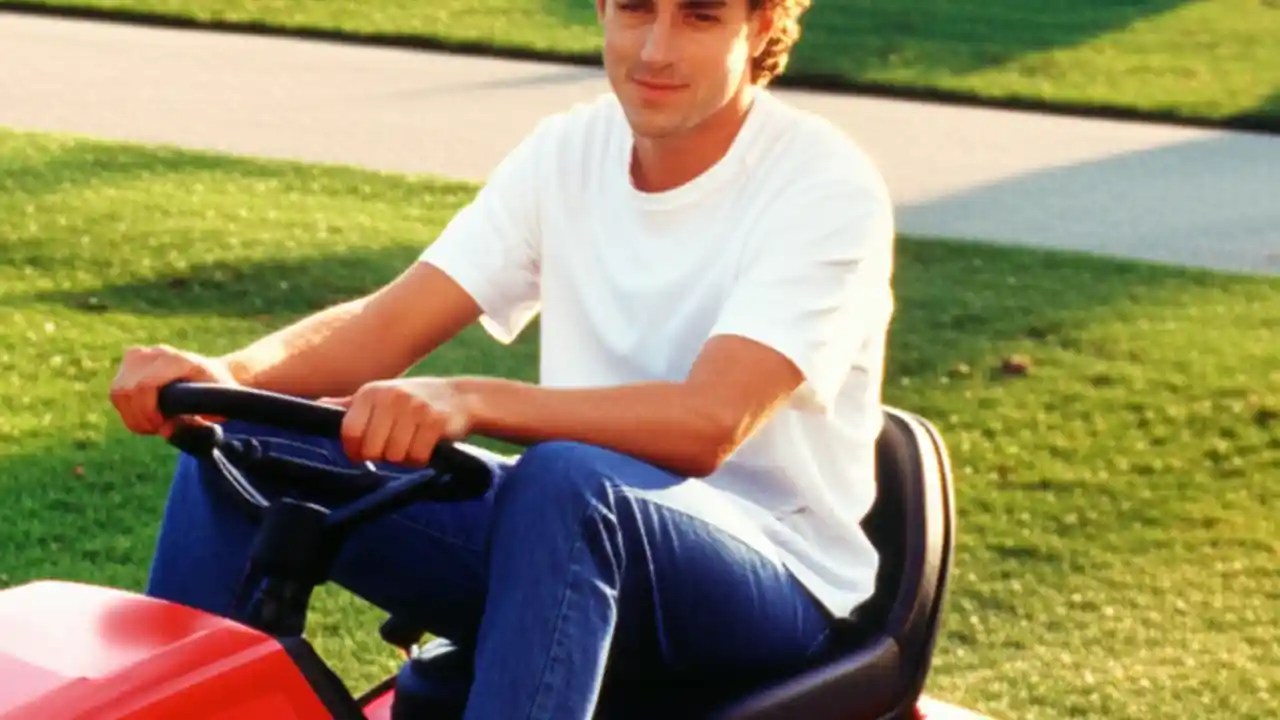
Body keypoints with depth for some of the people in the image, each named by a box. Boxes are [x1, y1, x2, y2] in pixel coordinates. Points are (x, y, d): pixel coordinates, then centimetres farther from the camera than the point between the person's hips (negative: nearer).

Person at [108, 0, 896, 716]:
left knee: (566, 480, -39)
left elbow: (708, 424, -28)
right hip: (574, 540, 6)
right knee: (246, 446, -10)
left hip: (781, 583, -5)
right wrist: (229, 373, -25)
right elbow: (386, 324, -4)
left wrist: (471, 401, -43)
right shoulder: (569, 152, 4)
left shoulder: (825, 187, -14)